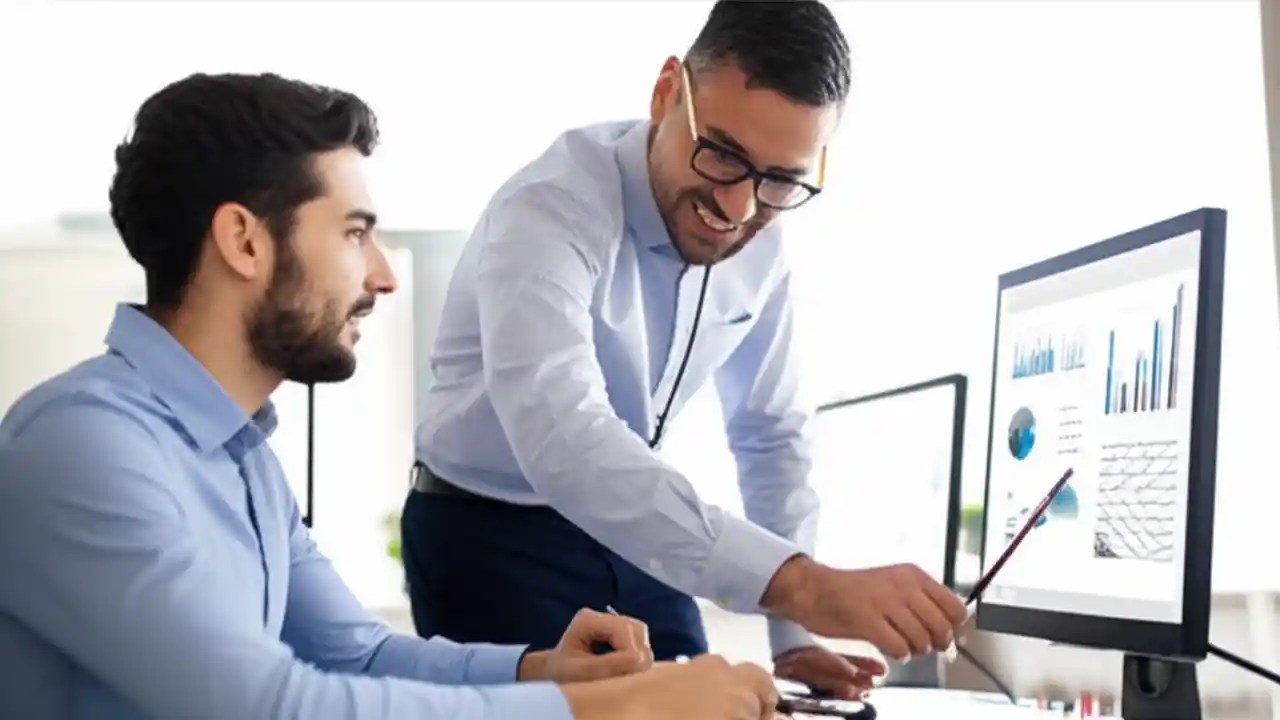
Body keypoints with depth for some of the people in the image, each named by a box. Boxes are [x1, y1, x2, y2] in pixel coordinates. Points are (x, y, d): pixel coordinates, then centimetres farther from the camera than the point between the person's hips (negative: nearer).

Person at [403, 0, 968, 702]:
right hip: (488, 535, -5)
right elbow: (561, 436, -46)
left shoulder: (761, 245, -8)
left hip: (631, 536, 6)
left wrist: (794, 637, -2)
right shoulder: (552, 208, -30)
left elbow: (770, 432, 6)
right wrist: (802, 584, -55)